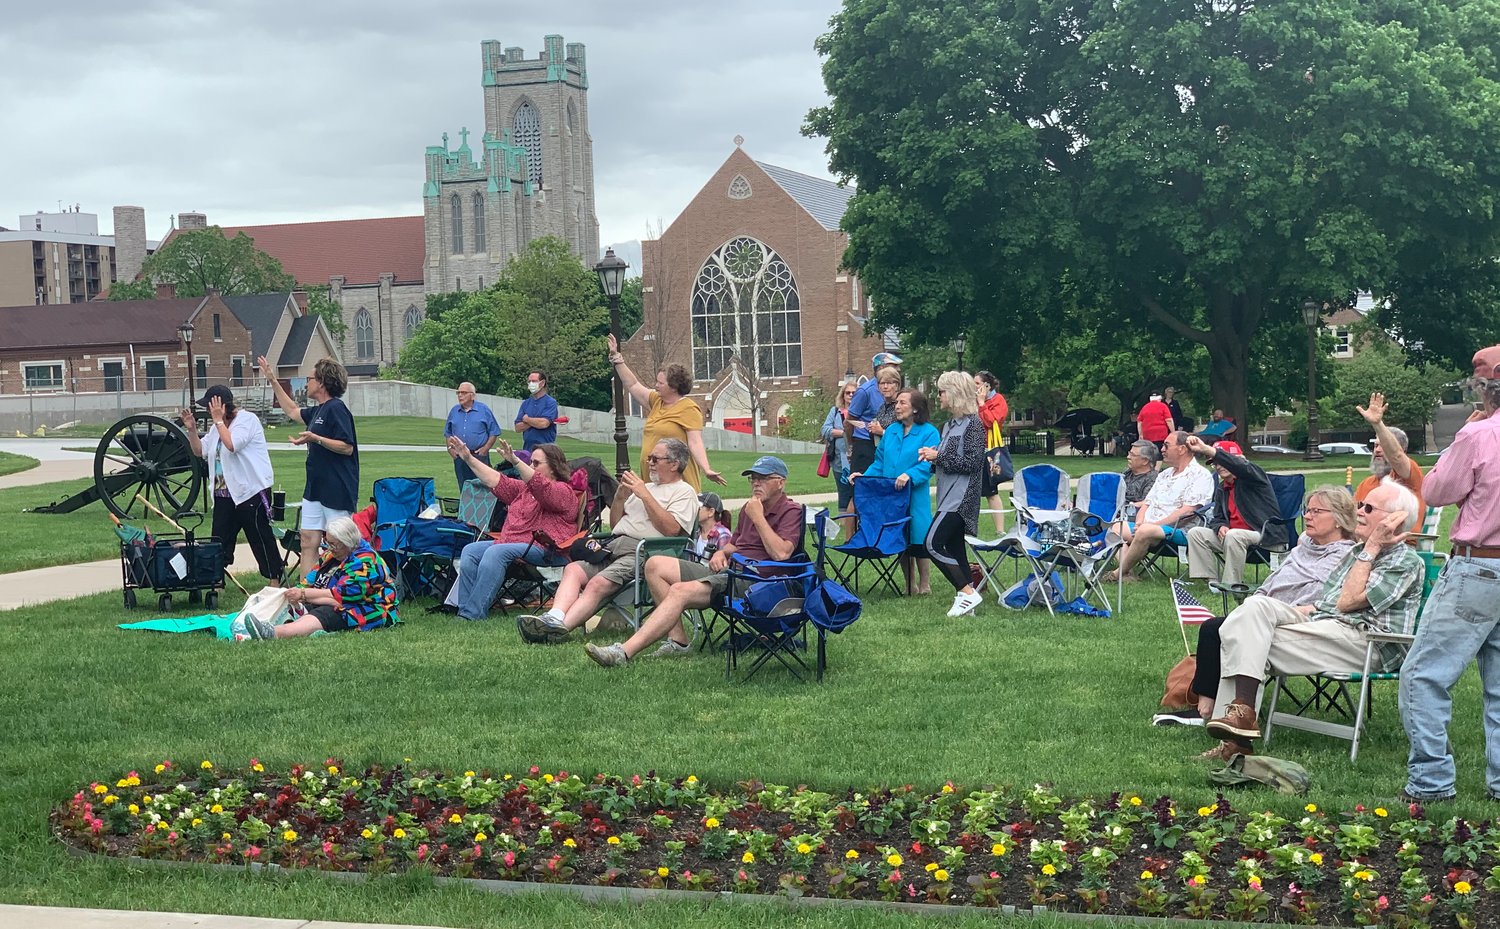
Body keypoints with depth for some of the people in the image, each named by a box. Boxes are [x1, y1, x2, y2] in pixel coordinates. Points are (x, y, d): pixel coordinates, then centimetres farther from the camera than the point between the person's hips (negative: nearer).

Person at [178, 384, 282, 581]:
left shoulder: (247, 419, -11)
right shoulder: (217, 426, 15)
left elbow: (232, 445, -26)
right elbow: (200, 451, 17)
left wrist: (219, 420, -18)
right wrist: (192, 430, 2)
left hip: (251, 492, -8)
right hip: (224, 494, 8)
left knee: (261, 538, -3)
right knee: (219, 540, 9)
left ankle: (275, 580, 4)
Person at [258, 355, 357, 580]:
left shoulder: (336, 409, -13)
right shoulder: (317, 411, 17)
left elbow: (347, 447, -19)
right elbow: (292, 411, 35)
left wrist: (315, 439, -25)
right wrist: (273, 381, 34)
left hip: (337, 491, -10)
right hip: (315, 488, 10)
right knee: (308, 541, 6)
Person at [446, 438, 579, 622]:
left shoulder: (564, 492, -2)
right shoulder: (524, 488, 27)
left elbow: (542, 488, -22)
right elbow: (496, 481, 27)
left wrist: (515, 462, -36)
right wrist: (468, 458, 20)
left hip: (543, 550, -9)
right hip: (508, 542, 9)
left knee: (496, 553, -32)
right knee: (470, 550, -11)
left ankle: (474, 613, -35)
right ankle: (464, 610, -20)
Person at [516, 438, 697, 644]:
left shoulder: (684, 492, 8)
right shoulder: (646, 487, 31)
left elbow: (671, 529, -12)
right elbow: (614, 524, 29)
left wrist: (645, 495, -8)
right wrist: (621, 494, 13)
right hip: (613, 546, 8)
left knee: (599, 583, -29)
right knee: (573, 569, -20)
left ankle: (561, 627, -44)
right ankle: (555, 617, -39)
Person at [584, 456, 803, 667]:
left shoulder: (790, 511, -3)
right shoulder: (750, 507, 25)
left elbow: (781, 553, -19)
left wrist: (758, 518, -14)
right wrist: (721, 553, 11)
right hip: (726, 570, 10)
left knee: (680, 591, -29)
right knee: (655, 565, -2)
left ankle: (624, 652, -39)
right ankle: (678, 639, -12)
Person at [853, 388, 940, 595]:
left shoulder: (929, 433, -5)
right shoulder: (892, 431, 13)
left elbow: (928, 465, -16)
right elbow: (880, 462, 16)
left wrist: (909, 475, -30)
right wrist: (864, 476, 2)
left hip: (916, 498, -6)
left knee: (917, 540, -1)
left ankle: (924, 585, 14)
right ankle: (909, 586, 22)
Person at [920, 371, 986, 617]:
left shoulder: (972, 423, -12)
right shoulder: (951, 423, 15)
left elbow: (972, 462, -18)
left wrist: (938, 457, -14)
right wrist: (932, 456, 4)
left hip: (961, 497, -9)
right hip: (949, 495, 9)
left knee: (932, 544, -14)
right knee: (953, 548, 9)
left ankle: (967, 592, -9)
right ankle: (963, 597, 12)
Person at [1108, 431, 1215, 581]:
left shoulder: (1200, 475, -4)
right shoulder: (1164, 474, 25)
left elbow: (1187, 511, -15)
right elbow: (1147, 503, 23)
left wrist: (1155, 524, -17)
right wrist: (1139, 522, 0)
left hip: (1178, 531, -9)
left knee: (1145, 531, -37)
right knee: (1116, 527, -8)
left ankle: (1118, 573, -22)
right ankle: (1124, 573, -26)